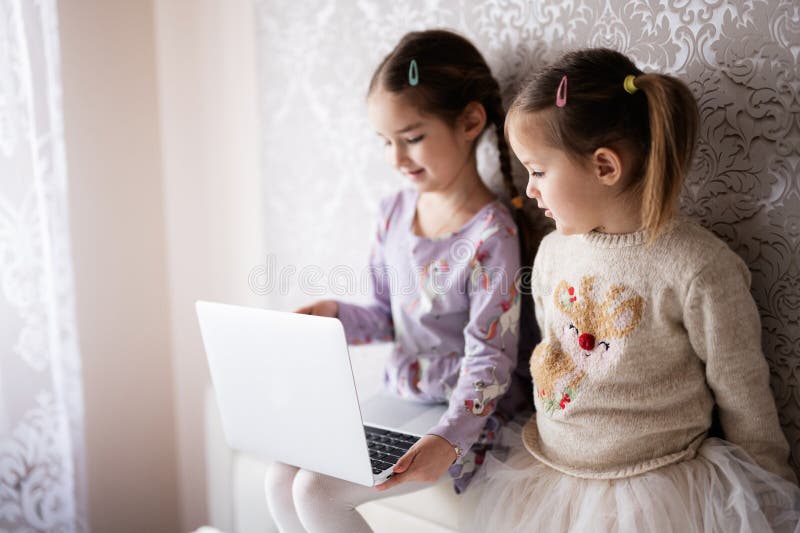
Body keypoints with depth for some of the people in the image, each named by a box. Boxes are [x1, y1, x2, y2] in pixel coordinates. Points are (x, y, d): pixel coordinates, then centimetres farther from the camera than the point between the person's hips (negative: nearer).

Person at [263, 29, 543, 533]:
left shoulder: (491, 235, -20)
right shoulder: (395, 212, 2)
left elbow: (490, 358, -19)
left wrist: (449, 438, -32)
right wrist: (333, 314, -7)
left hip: (463, 414, -7)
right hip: (396, 401, 7)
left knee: (317, 491, -17)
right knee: (281, 479, 0)